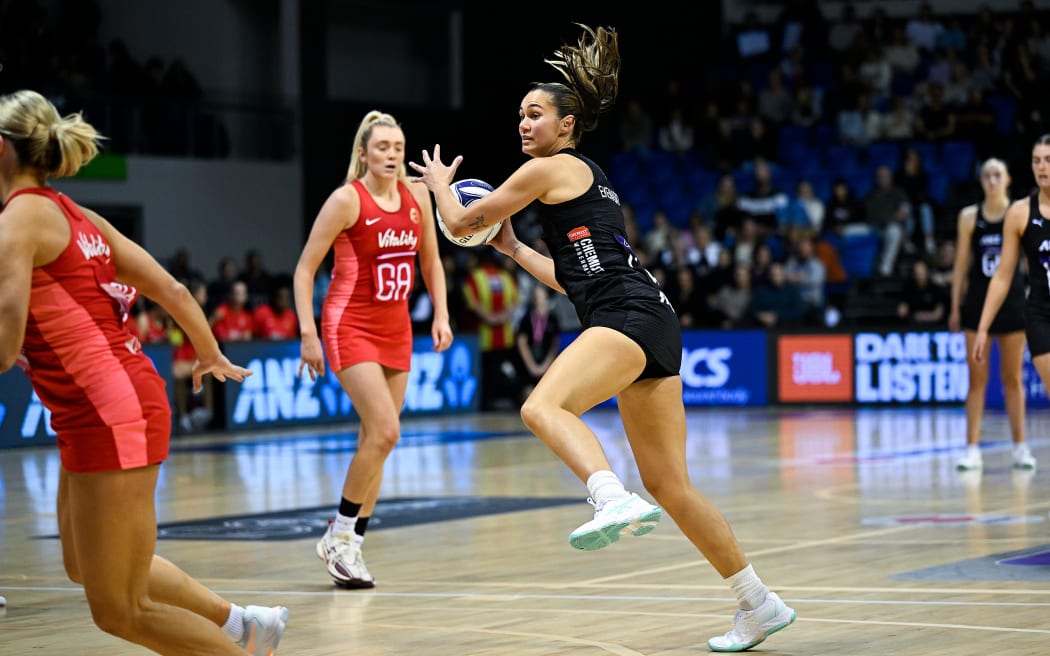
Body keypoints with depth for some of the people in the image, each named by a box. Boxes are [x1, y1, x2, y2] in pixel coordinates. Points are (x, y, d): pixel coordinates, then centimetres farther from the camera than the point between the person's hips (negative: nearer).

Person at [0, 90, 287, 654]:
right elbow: (170, 290, 15)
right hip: (107, 410, 9)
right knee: (83, 565, 26)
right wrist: (212, 356, 30)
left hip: (107, 415, -9)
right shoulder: (75, 215, 13)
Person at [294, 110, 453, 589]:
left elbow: (431, 262, 16)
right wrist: (307, 333, -15)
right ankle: (339, 534, -4)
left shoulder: (416, 197, 4)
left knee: (376, 439, 5)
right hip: (350, 325, -6)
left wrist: (441, 316, 5)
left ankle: (352, 545, 11)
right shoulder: (347, 199, -11)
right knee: (384, 431, -18)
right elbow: (305, 269, -9)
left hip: (396, 328, 6)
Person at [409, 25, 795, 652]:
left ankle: (617, 502, -55)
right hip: (653, 325, 9)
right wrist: (513, 248, 43)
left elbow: (461, 222, 10)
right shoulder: (588, 180, 28)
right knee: (669, 484, 10)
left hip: (628, 316, -9)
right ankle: (760, 605, 15)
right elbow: (572, 276, 34)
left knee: (543, 407, -31)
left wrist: (440, 184, 30)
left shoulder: (549, 169, 2)